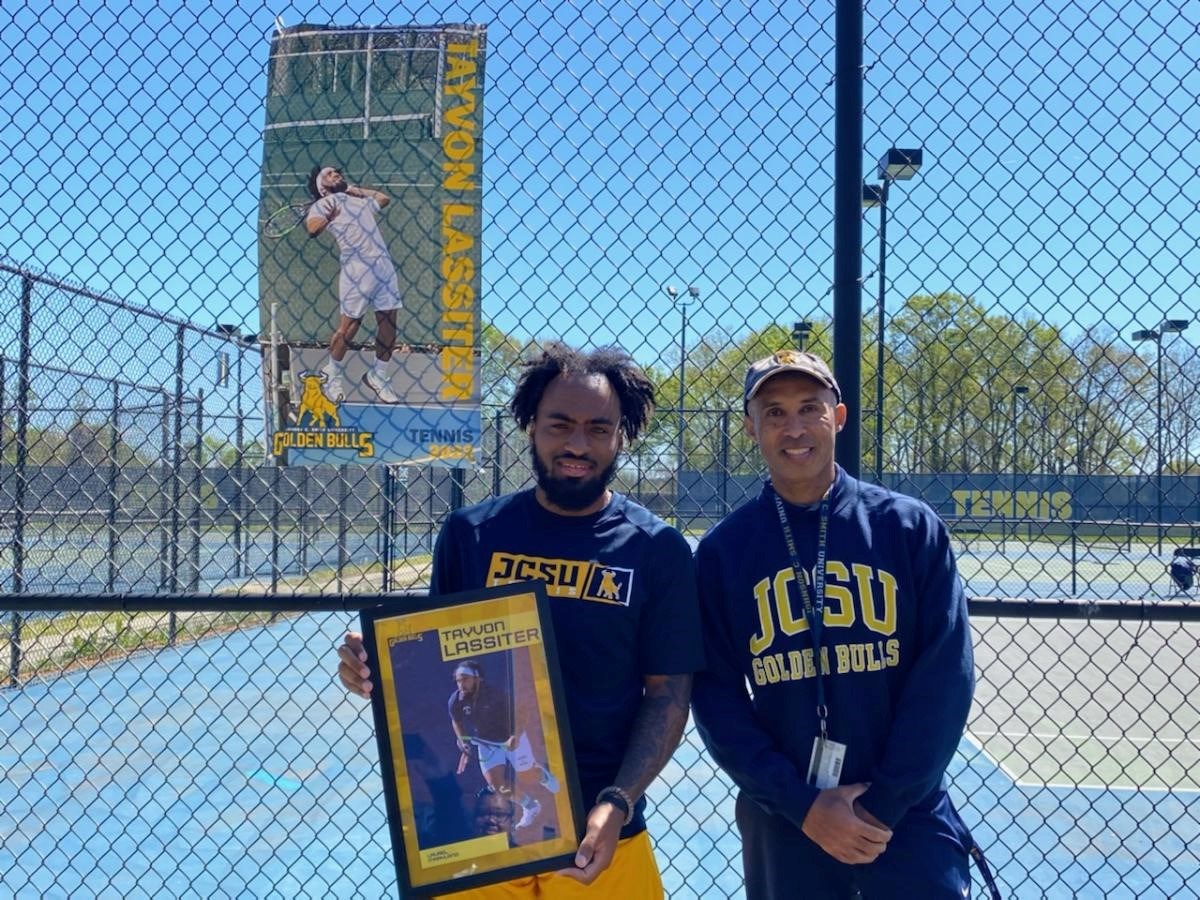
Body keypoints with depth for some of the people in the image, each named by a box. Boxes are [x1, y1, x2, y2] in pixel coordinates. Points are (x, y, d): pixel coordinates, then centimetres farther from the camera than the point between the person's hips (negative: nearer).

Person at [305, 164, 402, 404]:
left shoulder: (358, 199, 25)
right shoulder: (322, 205, 5)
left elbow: (384, 198, 43)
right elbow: (312, 228, -12)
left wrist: (354, 188, 34)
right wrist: (326, 220, -27)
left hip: (384, 265, 6)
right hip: (356, 269, -6)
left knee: (388, 324, 3)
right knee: (348, 326, -4)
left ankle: (379, 376, 18)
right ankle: (333, 375, 16)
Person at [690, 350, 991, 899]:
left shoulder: (910, 527, -2)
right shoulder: (723, 551, -1)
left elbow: (945, 674, -5)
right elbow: (716, 698, -3)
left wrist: (884, 804, -9)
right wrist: (802, 805, -11)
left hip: (911, 820, 0)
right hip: (783, 826, 1)